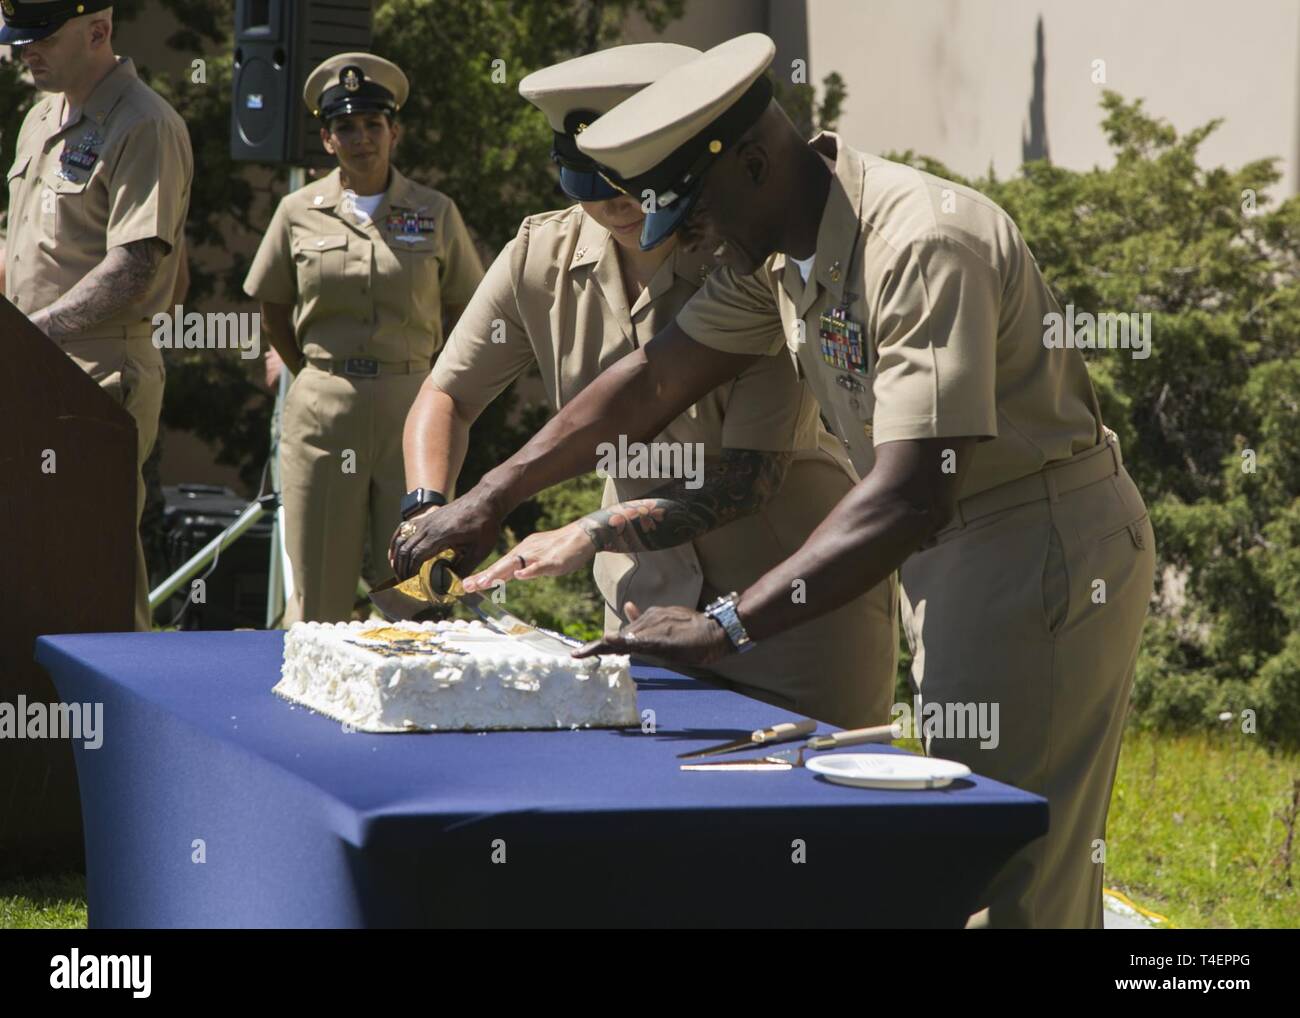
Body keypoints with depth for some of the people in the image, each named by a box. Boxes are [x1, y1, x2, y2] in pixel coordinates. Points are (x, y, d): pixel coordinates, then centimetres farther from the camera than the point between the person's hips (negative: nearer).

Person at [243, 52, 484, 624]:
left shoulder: (435, 213, 4)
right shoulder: (299, 212, 5)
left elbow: (462, 313, 12)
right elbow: (274, 310, 15)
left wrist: (427, 390, 6)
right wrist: (316, 381, 9)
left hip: (410, 408, 0)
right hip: (322, 412, 0)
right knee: (319, 599, 1)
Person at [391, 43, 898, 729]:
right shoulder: (541, 260, -5)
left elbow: (747, 482, -21)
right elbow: (448, 395, 7)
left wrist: (592, 534, -31)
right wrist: (429, 511, -12)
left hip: (800, 595, -4)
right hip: (646, 591, 4)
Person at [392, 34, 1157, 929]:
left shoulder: (922, 244, -27)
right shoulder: (778, 254, 3)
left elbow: (912, 499, -34)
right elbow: (655, 380, 13)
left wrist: (727, 628, -36)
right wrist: (490, 499, 8)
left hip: (1047, 548, -9)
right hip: (953, 551, 10)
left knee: (1011, 884, -10)